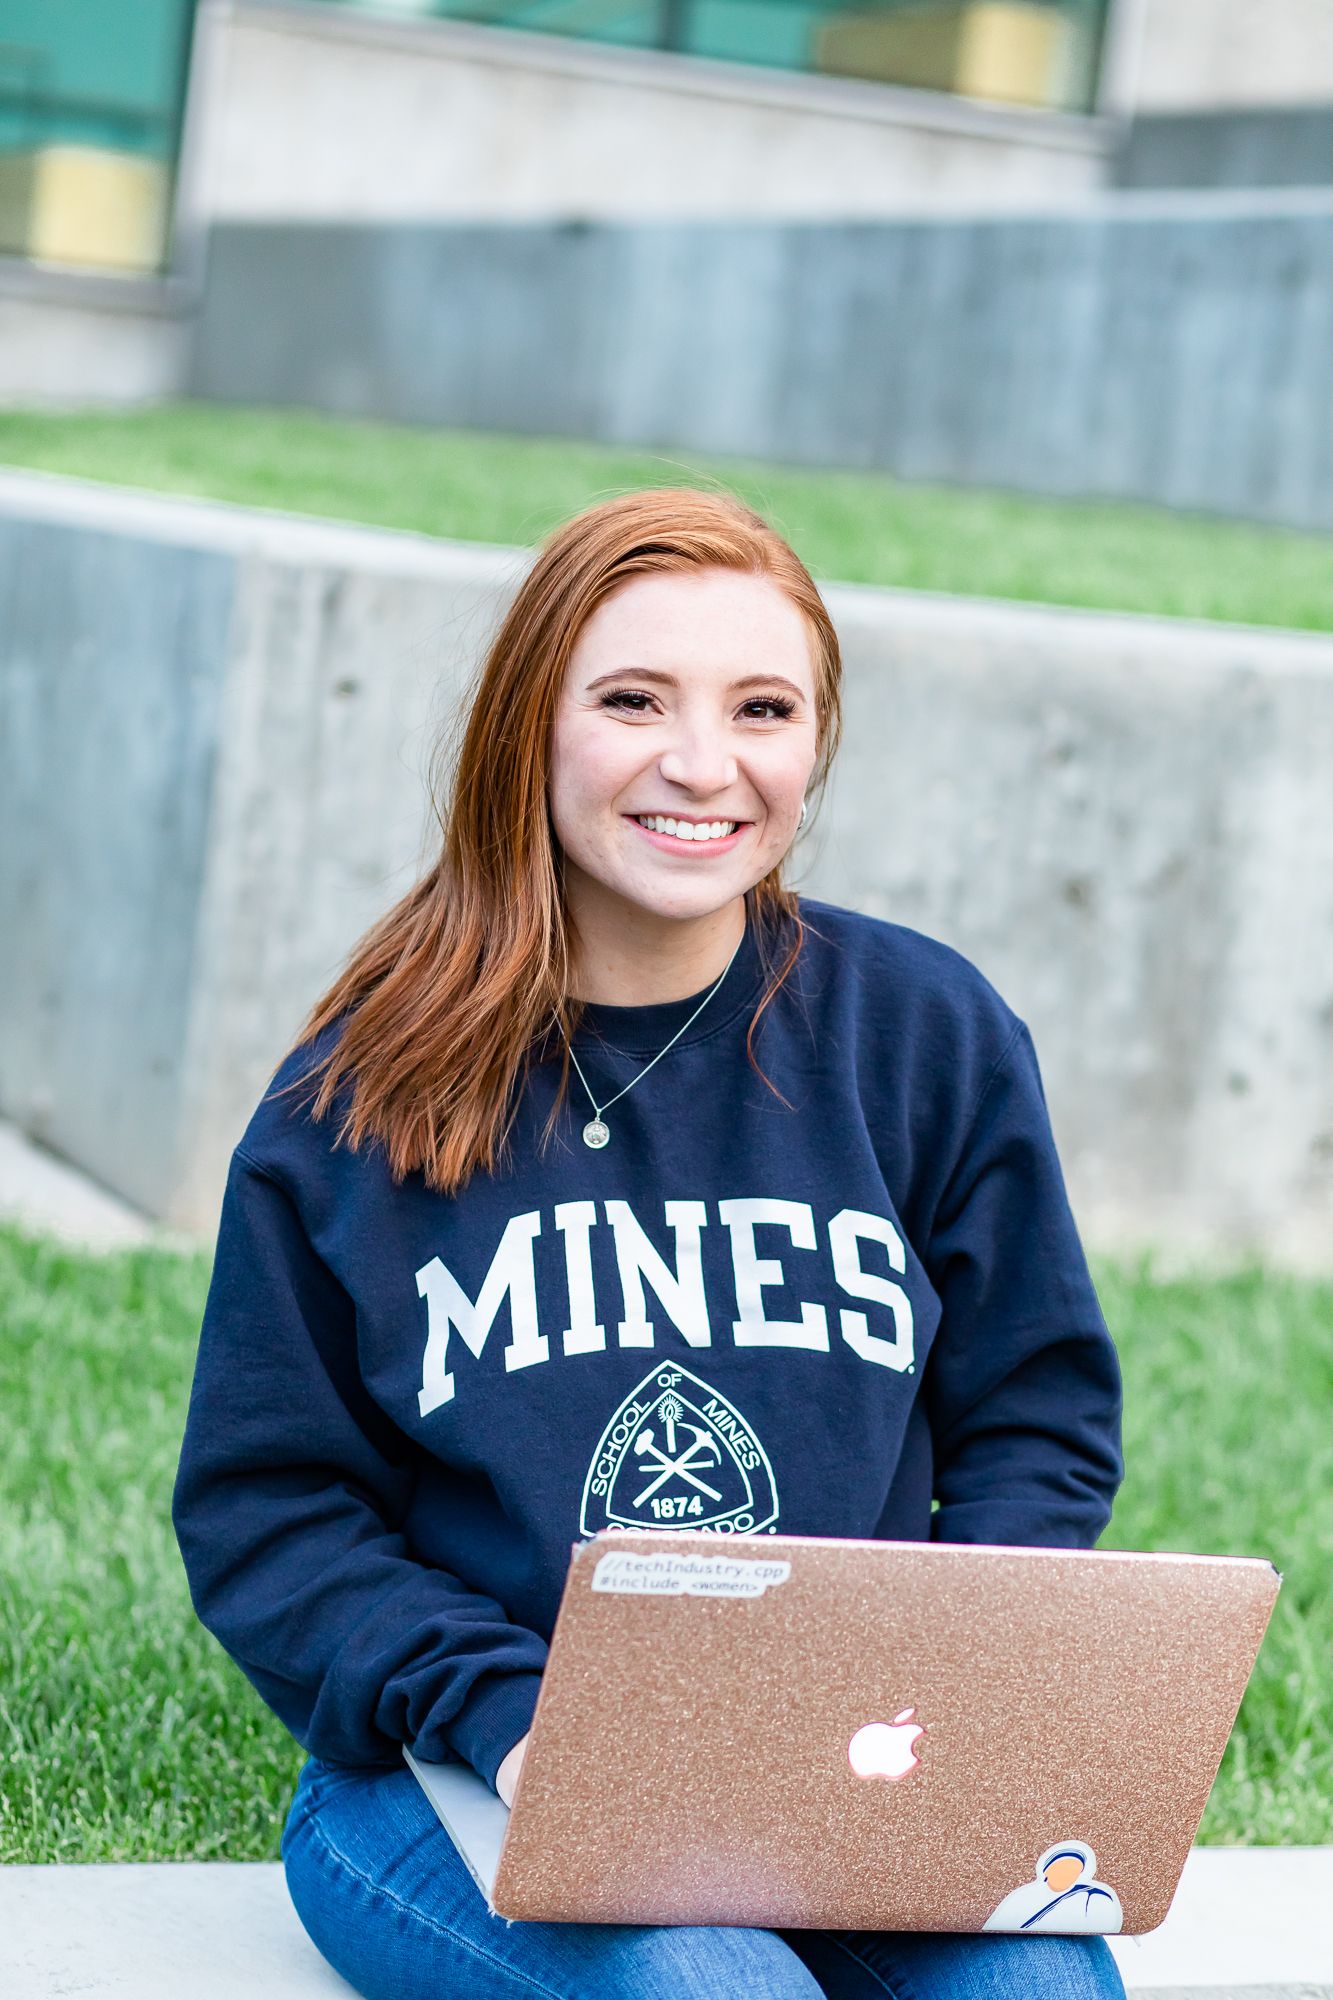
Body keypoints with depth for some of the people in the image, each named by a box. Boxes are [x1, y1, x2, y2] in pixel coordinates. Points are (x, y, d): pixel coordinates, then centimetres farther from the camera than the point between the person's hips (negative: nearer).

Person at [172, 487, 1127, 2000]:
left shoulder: (929, 1035, 6)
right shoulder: (368, 1095, 2)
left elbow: (1039, 1422, 11)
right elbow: (262, 1507, 2)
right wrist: (505, 1714, -15)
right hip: (461, 1785, -2)